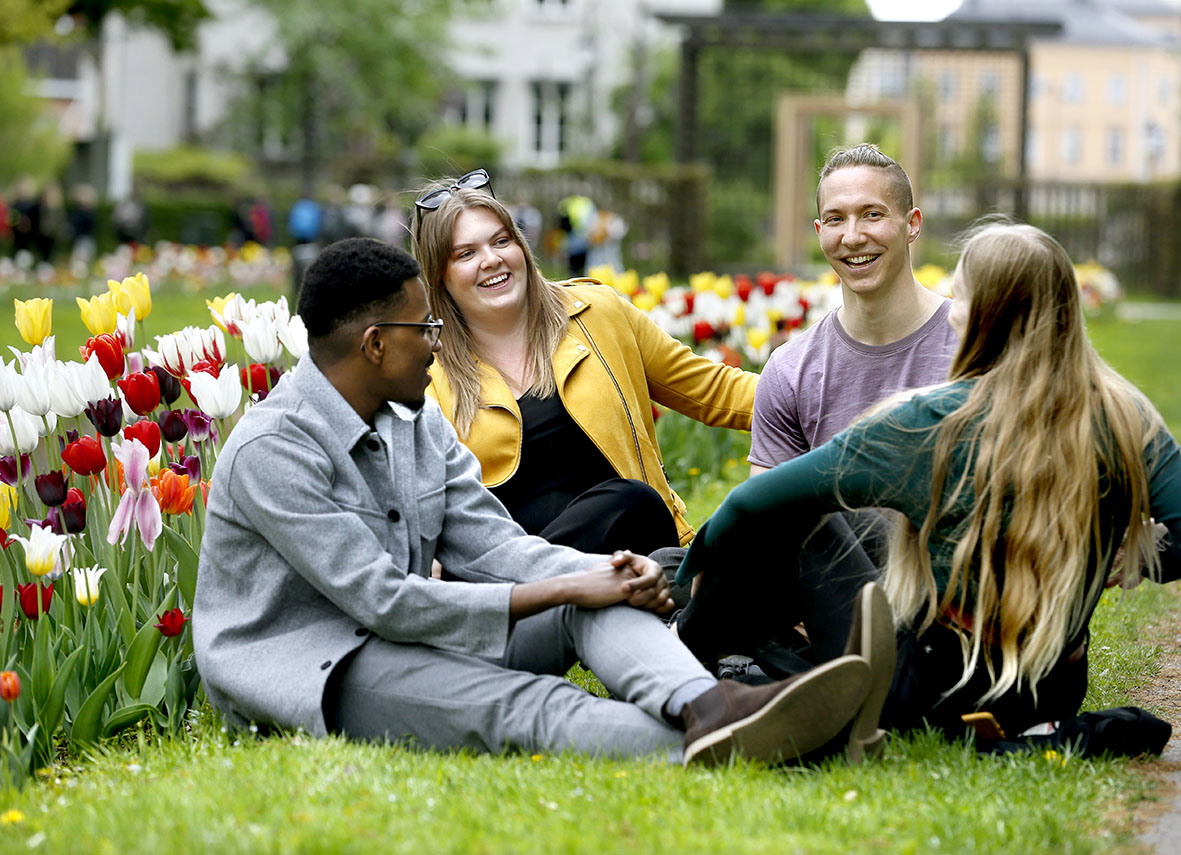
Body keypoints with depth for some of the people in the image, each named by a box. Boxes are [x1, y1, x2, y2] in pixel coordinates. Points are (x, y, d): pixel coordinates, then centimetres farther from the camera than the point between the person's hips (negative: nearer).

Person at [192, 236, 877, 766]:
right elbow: (382, 601, -24)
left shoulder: (418, 422, 10)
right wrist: (561, 590, -22)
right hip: (303, 665, -8)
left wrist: (609, 574, -17)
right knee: (521, 704, -33)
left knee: (592, 590, -16)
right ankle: (711, 754, -57)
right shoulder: (272, 451, -18)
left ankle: (704, 706, -46)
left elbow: (492, 544, 4)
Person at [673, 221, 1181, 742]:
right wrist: (1128, 560, 9)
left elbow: (756, 501, -14)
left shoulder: (938, 422, -17)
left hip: (938, 696, -5)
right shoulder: (1126, 419, -6)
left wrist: (706, 555, 6)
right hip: (1060, 695, 5)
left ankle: (692, 643, 30)